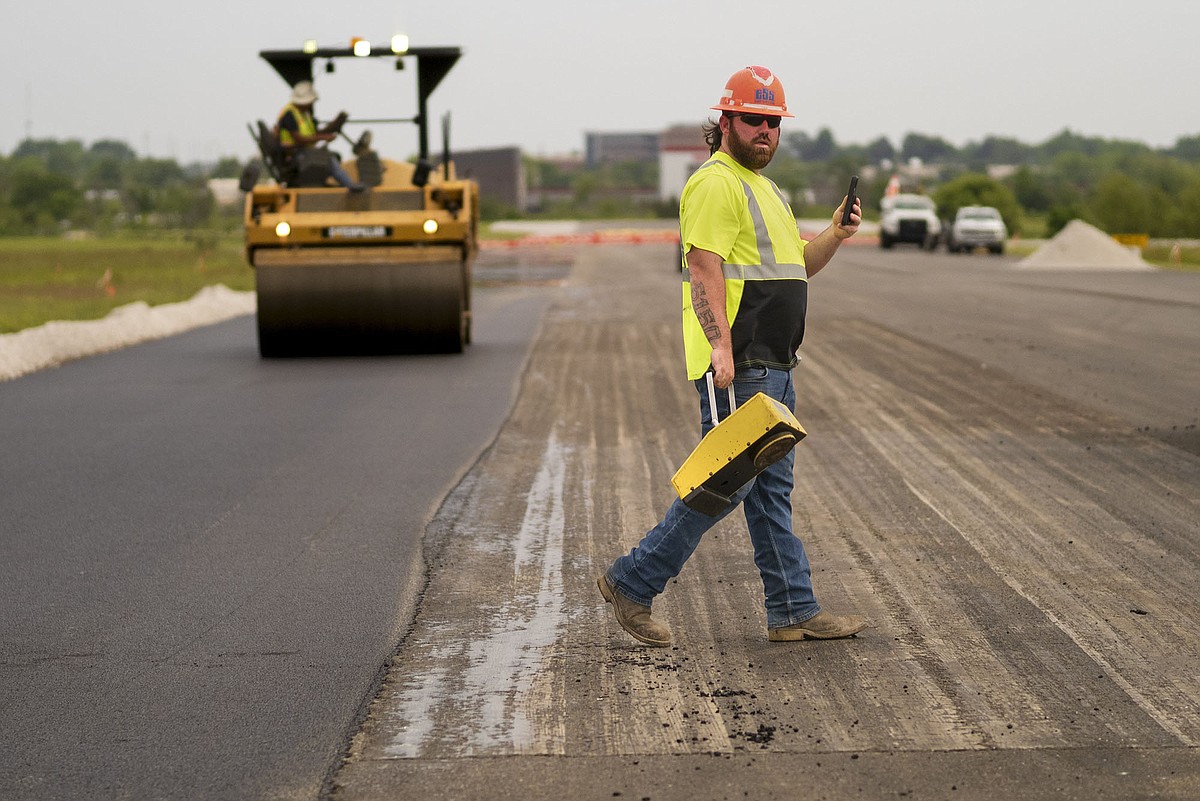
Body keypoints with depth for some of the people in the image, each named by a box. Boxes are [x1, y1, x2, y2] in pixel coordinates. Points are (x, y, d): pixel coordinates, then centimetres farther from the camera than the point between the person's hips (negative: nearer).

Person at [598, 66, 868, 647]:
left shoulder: (760, 186, 22)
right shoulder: (716, 184, -11)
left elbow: (795, 267, 25)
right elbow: (704, 268, -20)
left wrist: (836, 234, 7)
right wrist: (720, 345, -29)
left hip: (773, 365, 10)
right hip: (736, 367, -10)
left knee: (772, 488, 10)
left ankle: (793, 612, 14)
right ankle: (632, 583, 1)